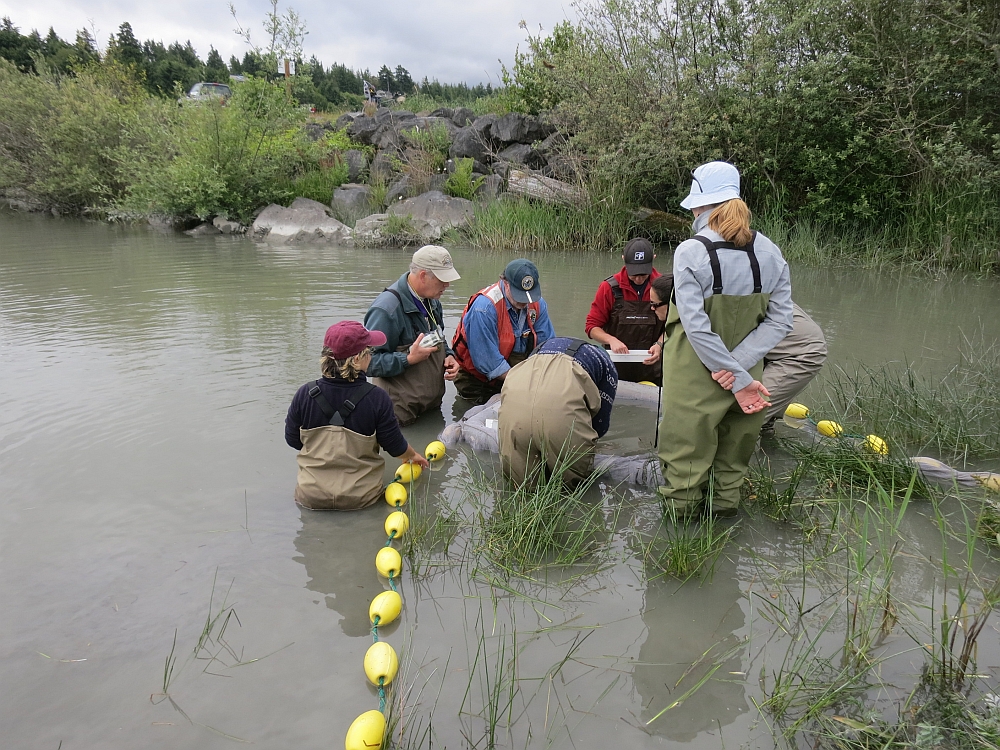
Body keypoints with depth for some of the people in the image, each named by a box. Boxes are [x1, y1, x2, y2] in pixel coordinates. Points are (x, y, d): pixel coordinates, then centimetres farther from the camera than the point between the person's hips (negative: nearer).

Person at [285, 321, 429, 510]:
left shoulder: (305, 394, -12)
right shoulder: (377, 398, -18)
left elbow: (292, 440, 3)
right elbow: (395, 446, -5)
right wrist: (412, 455, 19)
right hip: (360, 497, -2)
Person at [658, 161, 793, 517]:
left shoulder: (690, 252, -17)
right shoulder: (770, 252, -3)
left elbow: (697, 327, -22)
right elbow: (780, 321, -7)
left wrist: (740, 381, -18)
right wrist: (739, 367, -14)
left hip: (694, 376, -4)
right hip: (745, 368, 5)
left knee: (686, 444, 14)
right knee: (735, 443, 23)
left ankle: (682, 506, 29)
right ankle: (726, 501, 40)